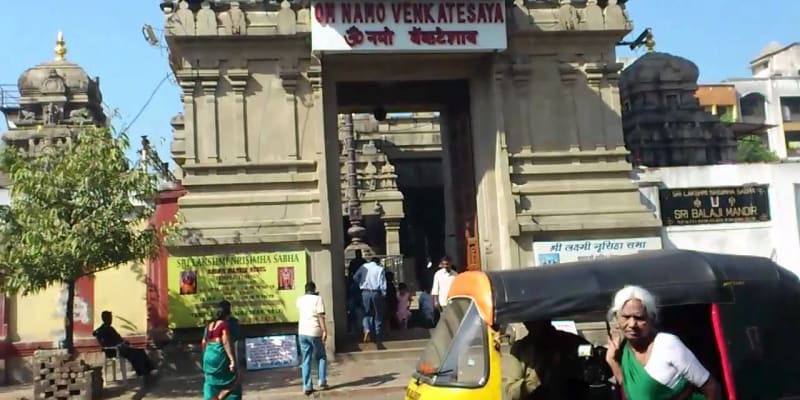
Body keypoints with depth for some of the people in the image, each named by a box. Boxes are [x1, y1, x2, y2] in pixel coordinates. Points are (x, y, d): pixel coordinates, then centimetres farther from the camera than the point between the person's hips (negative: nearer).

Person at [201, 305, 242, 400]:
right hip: (220, 355, -7)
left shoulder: (209, 325, 14)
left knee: (212, 384, 11)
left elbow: (204, 343, 15)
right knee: (234, 381, 4)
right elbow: (226, 342, -17)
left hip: (209, 356, 7)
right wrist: (232, 359, -20)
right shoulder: (224, 324, -7)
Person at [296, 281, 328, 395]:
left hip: (302, 332, 4)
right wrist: (324, 331, -13)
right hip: (315, 332, -4)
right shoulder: (318, 298, -3)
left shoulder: (299, 300, 11)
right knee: (322, 357, 15)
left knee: (306, 360, 8)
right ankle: (322, 382, 7)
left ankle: (307, 387, 4)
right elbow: (320, 316, -12)